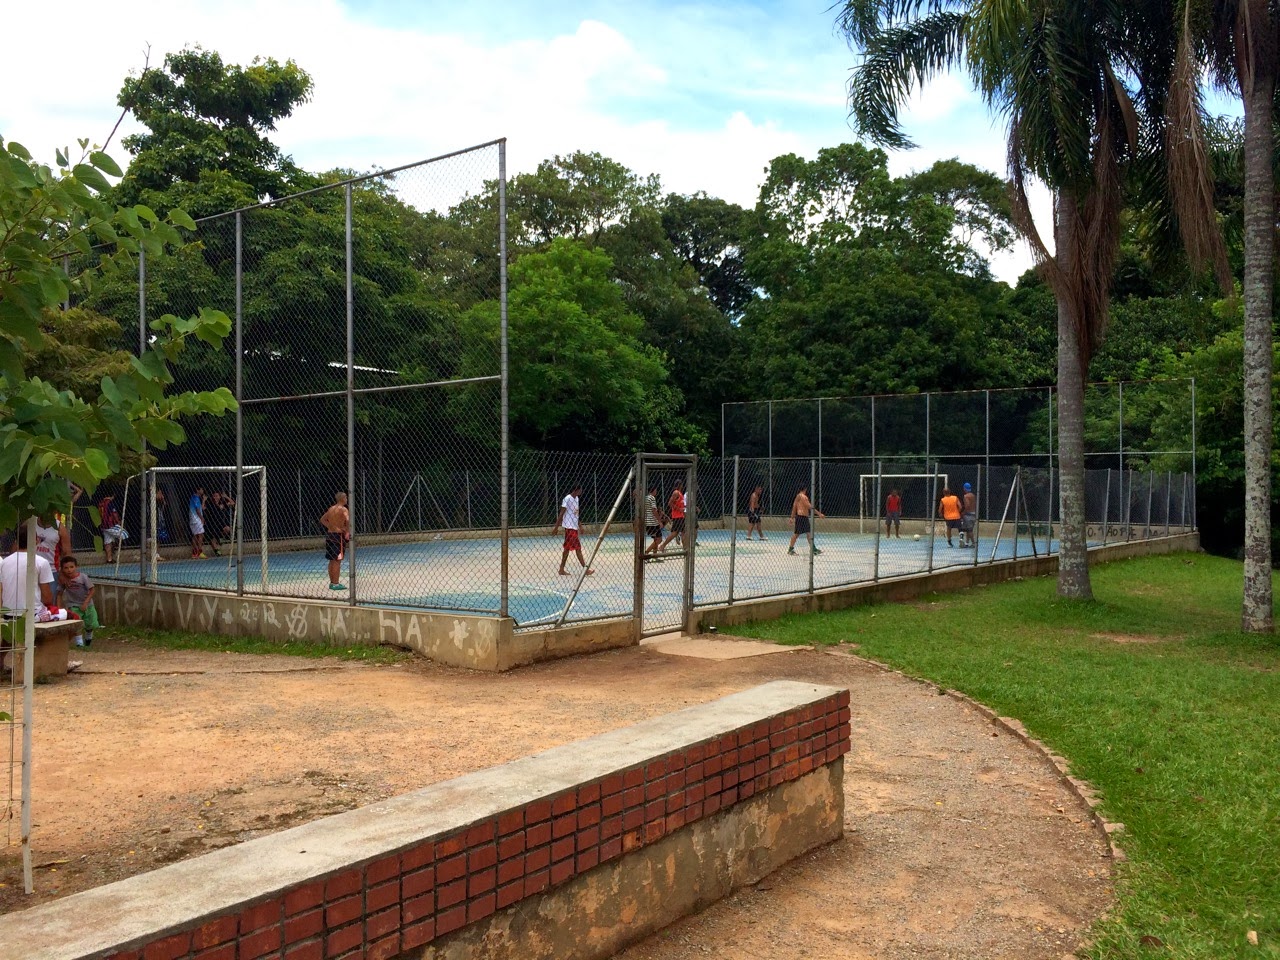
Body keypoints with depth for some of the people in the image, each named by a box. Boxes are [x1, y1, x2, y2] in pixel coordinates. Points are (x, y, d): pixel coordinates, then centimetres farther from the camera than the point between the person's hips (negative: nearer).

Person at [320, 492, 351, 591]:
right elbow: (347, 520, -30)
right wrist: (348, 532, -19)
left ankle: (332, 582, 20)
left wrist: (330, 527, 11)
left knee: (332, 560, 14)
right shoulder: (343, 509, -11)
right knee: (337, 561, -5)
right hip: (338, 535, -8)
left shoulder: (331, 509, 13)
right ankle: (336, 584, -5)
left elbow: (322, 520, 21)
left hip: (330, 534, 8)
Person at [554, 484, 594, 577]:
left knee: (567, 548, 11)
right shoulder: (567, 499, -14)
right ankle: (586, 569, -9)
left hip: (574, 527, 9)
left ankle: (562, 570, 16)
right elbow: (561, 513, -14)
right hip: (569, 527, -9)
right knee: (578, 548, -9)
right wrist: (556, 527, -14)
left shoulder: (576, 498, 13)